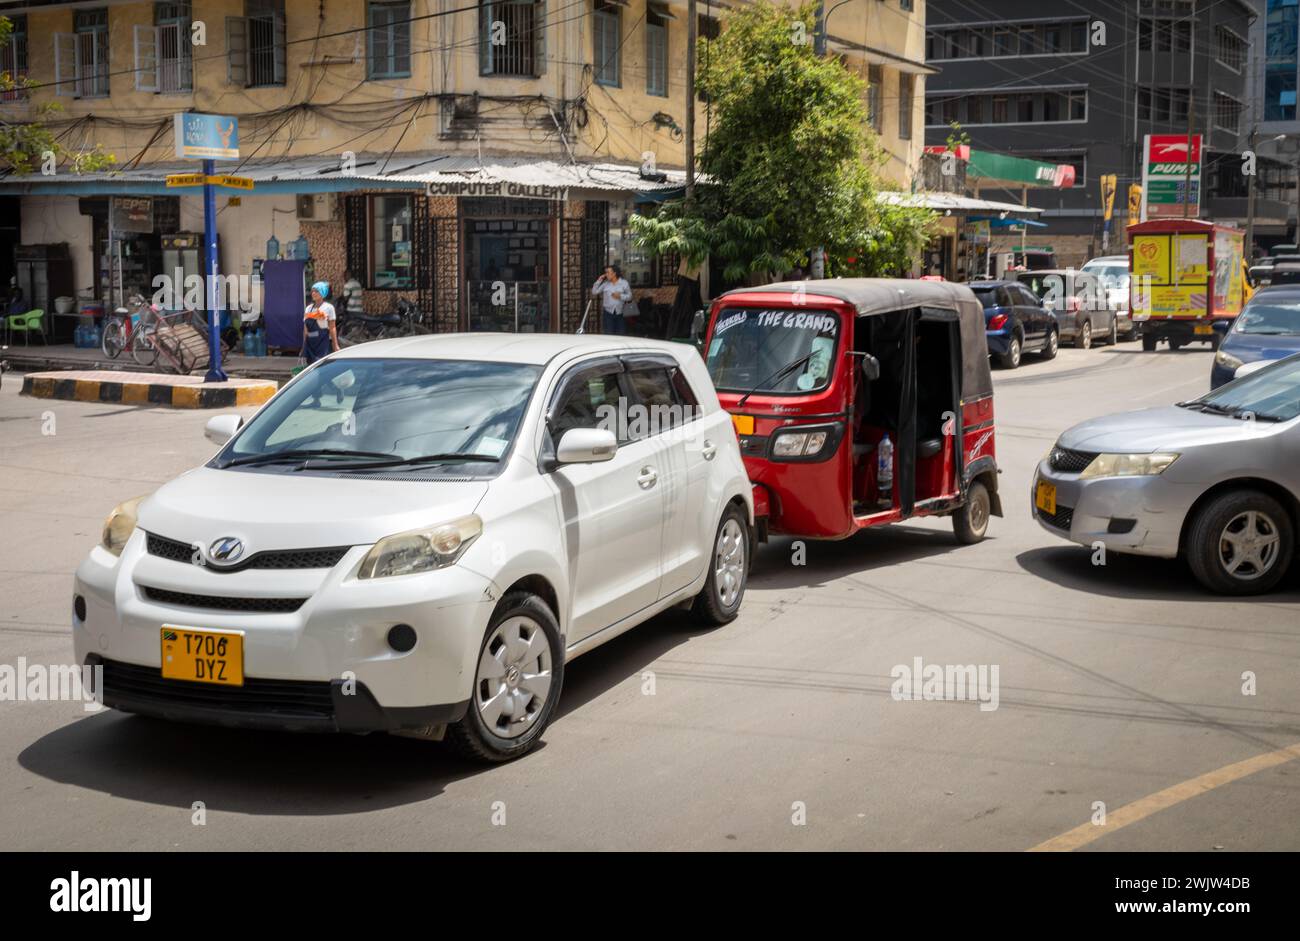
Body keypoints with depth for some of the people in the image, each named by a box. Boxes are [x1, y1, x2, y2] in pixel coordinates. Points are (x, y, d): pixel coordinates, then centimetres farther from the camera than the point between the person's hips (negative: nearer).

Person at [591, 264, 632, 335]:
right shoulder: (605, 284, 7)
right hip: (608, 313, 1)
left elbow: (629, 296, 4)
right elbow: (594, 292, 8)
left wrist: (620, 296, -12)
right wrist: (599, 281, 0)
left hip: (620, 313, -1)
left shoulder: (624, 283, 3)